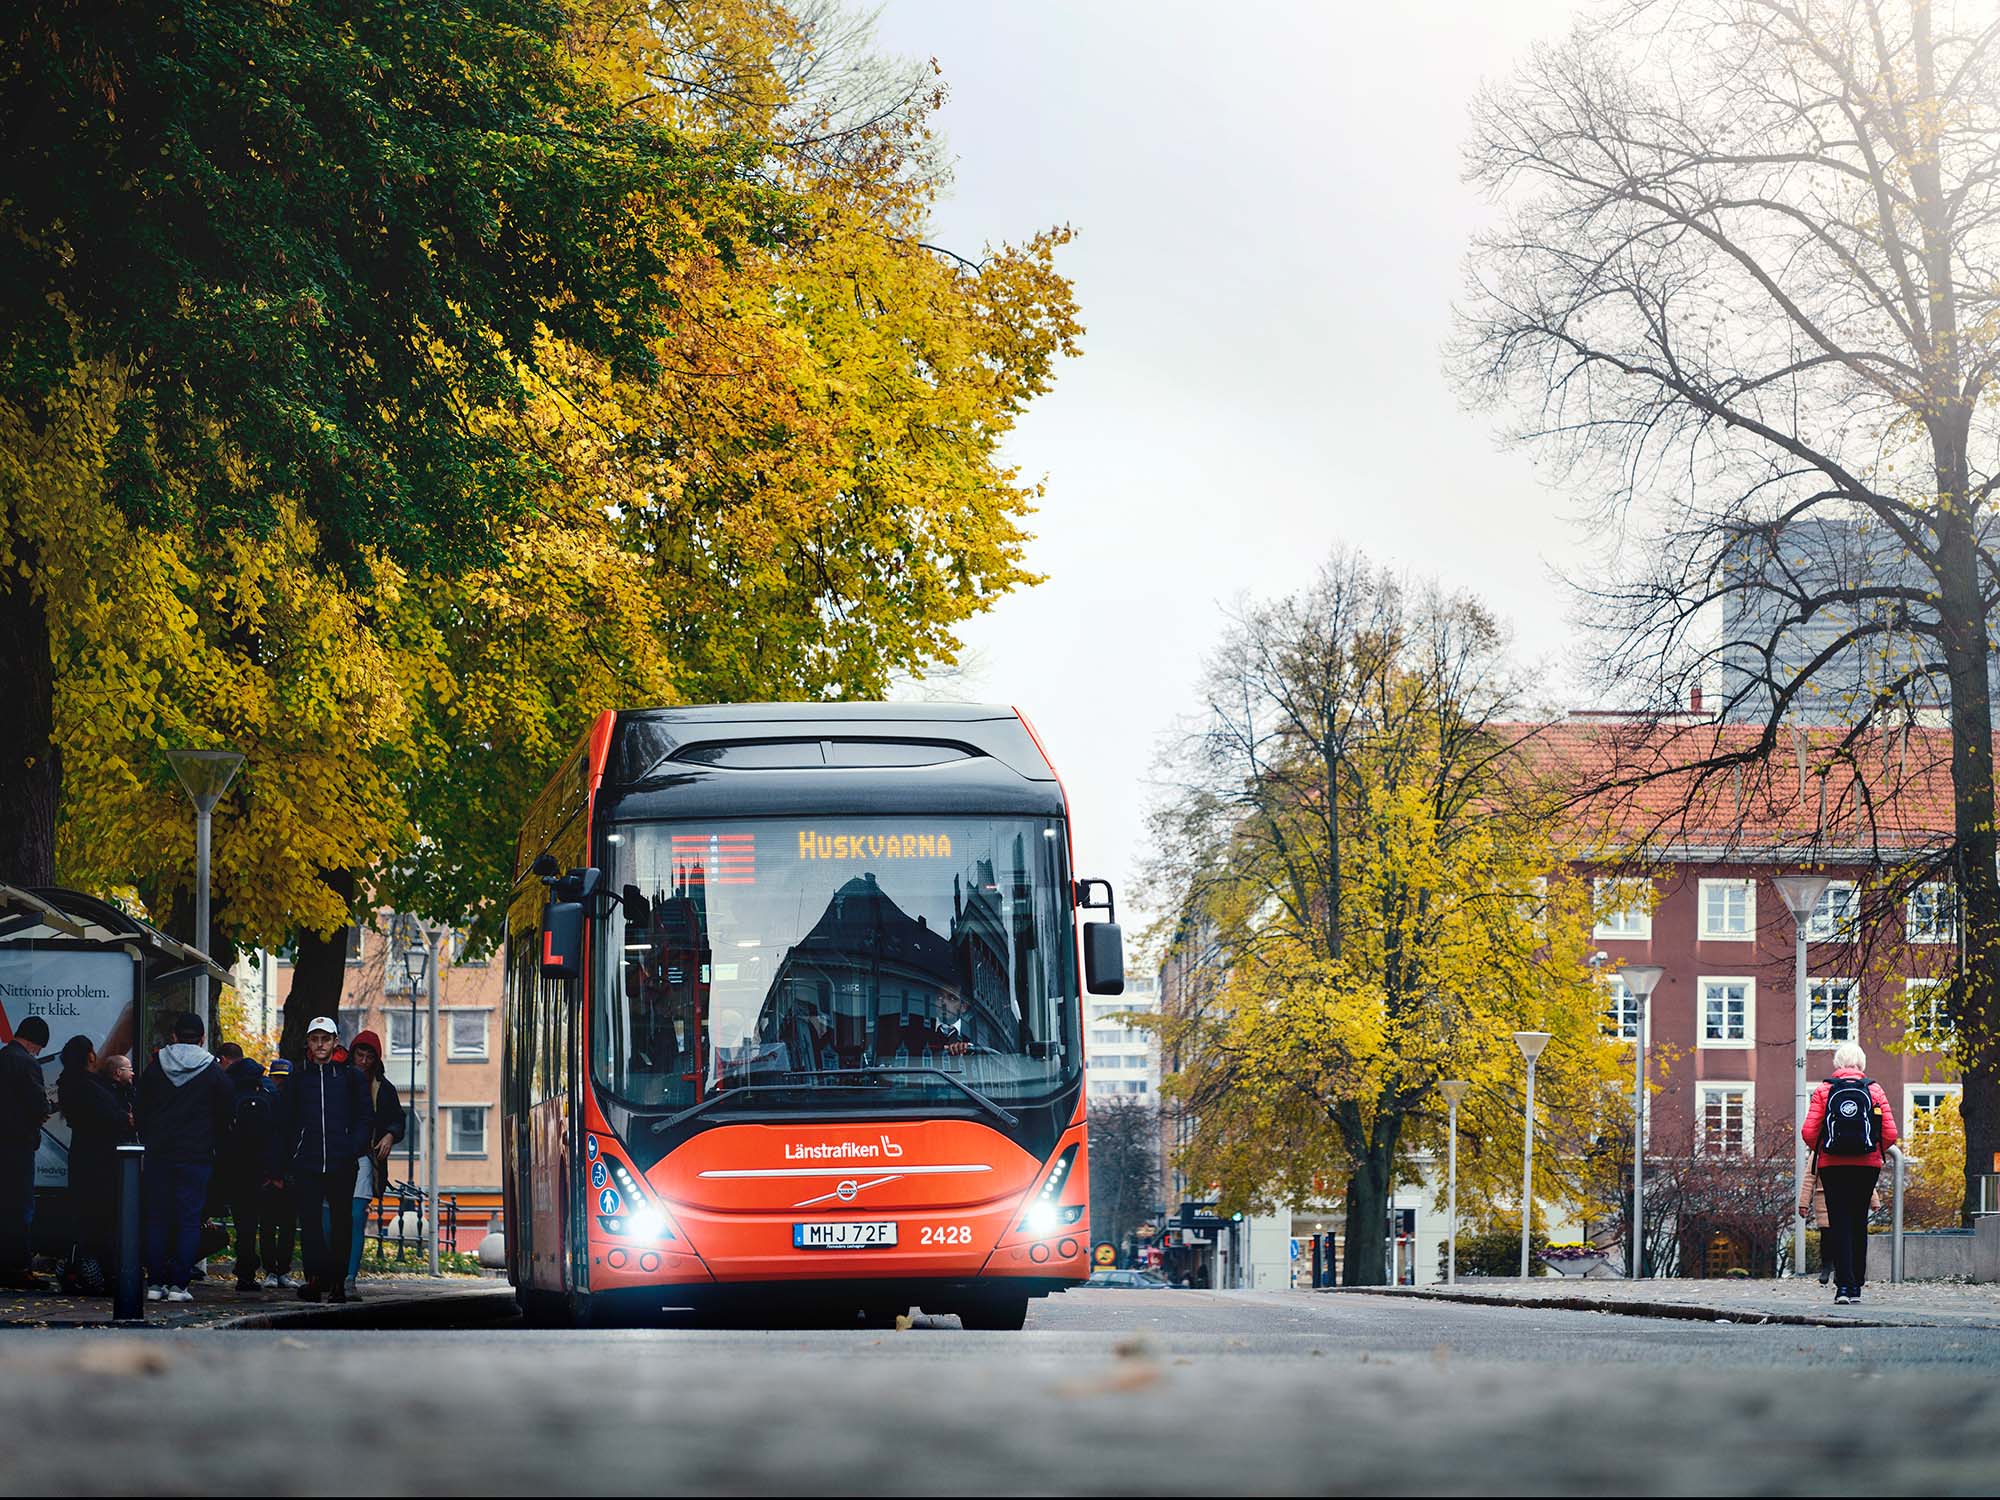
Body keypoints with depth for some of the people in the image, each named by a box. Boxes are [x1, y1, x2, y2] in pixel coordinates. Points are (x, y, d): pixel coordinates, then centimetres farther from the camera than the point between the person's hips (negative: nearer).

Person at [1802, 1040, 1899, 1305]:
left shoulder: (1823, 1091, 0)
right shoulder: (1875, 1091, 2)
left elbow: (1808, 1132, -7)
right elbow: (1890, 1135, -3)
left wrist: (1819, 1150, 13)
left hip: (1832, 1165, -1)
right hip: (1867, 1165, 1)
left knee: (1839, 1224, -2)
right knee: (1859, 1224, 12)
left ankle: (1844, 1284, -14)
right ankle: (1856, 1285, 14)